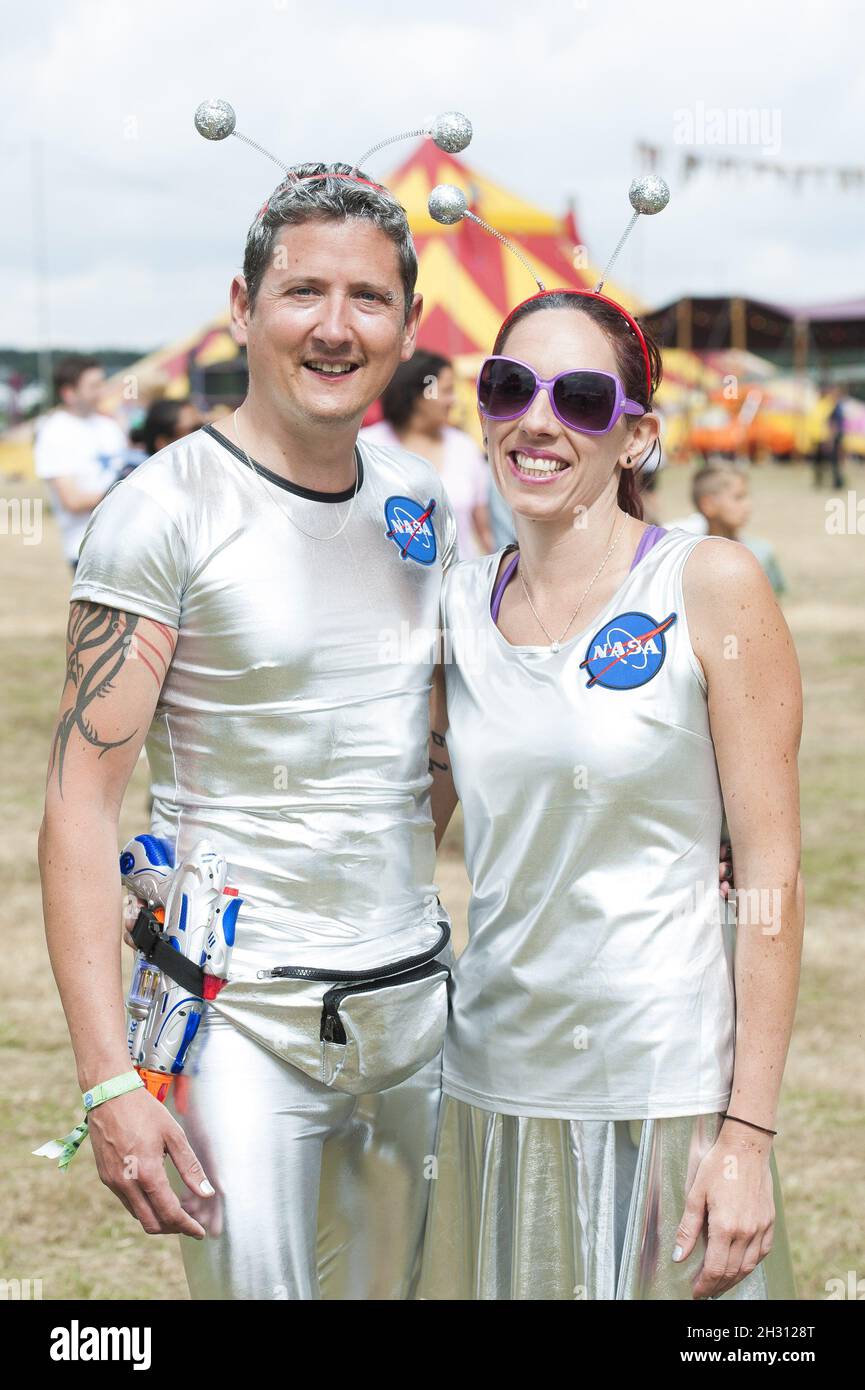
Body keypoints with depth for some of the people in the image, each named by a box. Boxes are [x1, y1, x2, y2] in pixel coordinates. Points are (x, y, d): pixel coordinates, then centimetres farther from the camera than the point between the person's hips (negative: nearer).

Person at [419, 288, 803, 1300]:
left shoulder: (711, 588, -7)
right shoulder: (459, 603, 6)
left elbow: (769, 868, -9)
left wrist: (749, 1133, -12)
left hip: (666, 1092, -4)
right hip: (495, 1080, 4)